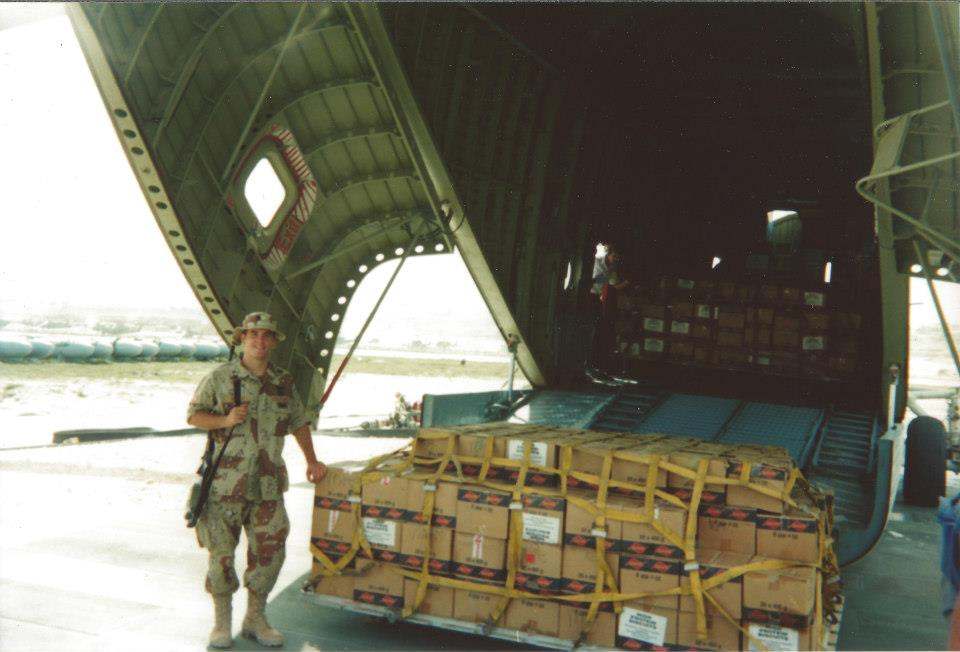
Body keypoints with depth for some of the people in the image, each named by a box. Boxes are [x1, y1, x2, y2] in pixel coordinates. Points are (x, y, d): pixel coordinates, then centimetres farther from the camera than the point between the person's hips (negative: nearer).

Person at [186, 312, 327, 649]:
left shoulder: (283, 382, 8)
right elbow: (193, 415, 2)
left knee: (269, 551, 5)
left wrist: (311, 460, 16)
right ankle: (222, 621, 21)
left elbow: (299, 421, 20)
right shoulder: (220, 377, -2)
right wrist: (225, 420, -15)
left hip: (268, 485, 3)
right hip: (225, 481, -3)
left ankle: (255, 618, 22)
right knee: (221, 552, 4)